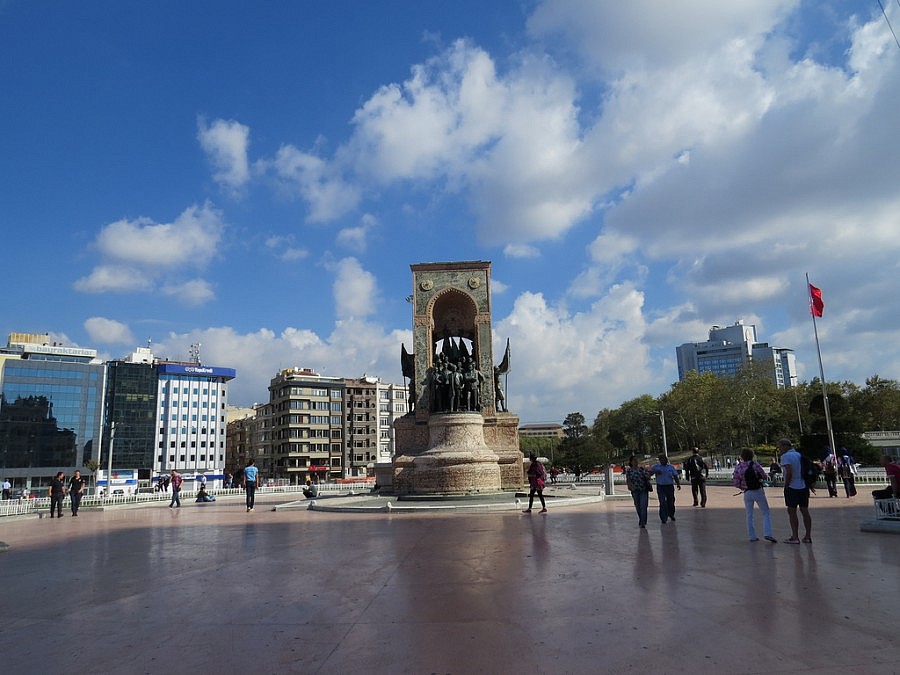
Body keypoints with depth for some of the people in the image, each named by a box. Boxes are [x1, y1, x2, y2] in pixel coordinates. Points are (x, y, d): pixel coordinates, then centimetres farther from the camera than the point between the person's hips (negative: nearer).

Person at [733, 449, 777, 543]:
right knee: (766, 513, 6)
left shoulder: (738, 467, -3)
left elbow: (736, 483, -3)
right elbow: (764, 476, -4)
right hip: (758, 491, -3)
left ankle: (752, 536, 13)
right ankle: (767, 534, -7)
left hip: (747, 493, 3)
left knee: (749, 515, 13)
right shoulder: (754, 464, -12)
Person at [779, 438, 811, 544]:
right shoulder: (799, 455, 13)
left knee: (792, 512, 0)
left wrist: (786, 485, -12)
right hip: (804, 487, 7)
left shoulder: (785, 456, -11)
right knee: (805, 511, 10)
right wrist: (808, 483, 20)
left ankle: (795, 537, 1)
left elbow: (789, 472, -21)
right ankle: (808, 537, 14)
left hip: (792, 488, -7)